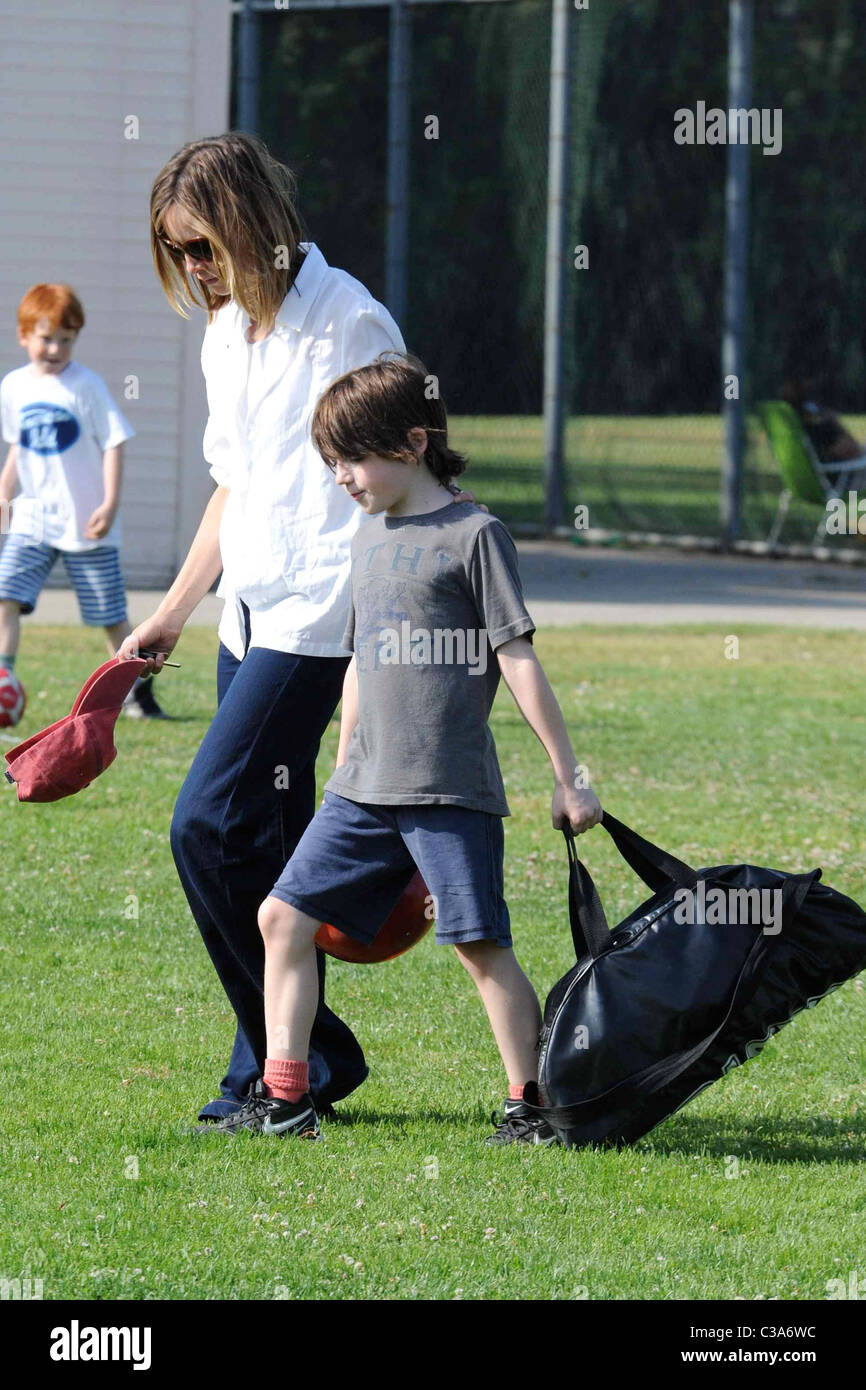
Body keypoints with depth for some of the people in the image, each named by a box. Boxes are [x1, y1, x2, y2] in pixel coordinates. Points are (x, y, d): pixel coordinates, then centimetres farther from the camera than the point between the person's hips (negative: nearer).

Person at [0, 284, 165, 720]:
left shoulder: (86, 386, -9)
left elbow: (113, 444, -9)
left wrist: (110, 504, -17)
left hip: (85, 524, -4)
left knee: (110, 614, 6)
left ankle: (136, 691, 21)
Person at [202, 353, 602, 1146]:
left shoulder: (473, 535, -6)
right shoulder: (369, 541, 16)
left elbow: (519, 661, -8)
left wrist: (568, 779, -8)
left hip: (452, 789, -7)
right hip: (367, 787, 7)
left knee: (481, 944, -8)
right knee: (284, 915, 3)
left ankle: (529, 1105, 2)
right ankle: (285, 1099, 8)